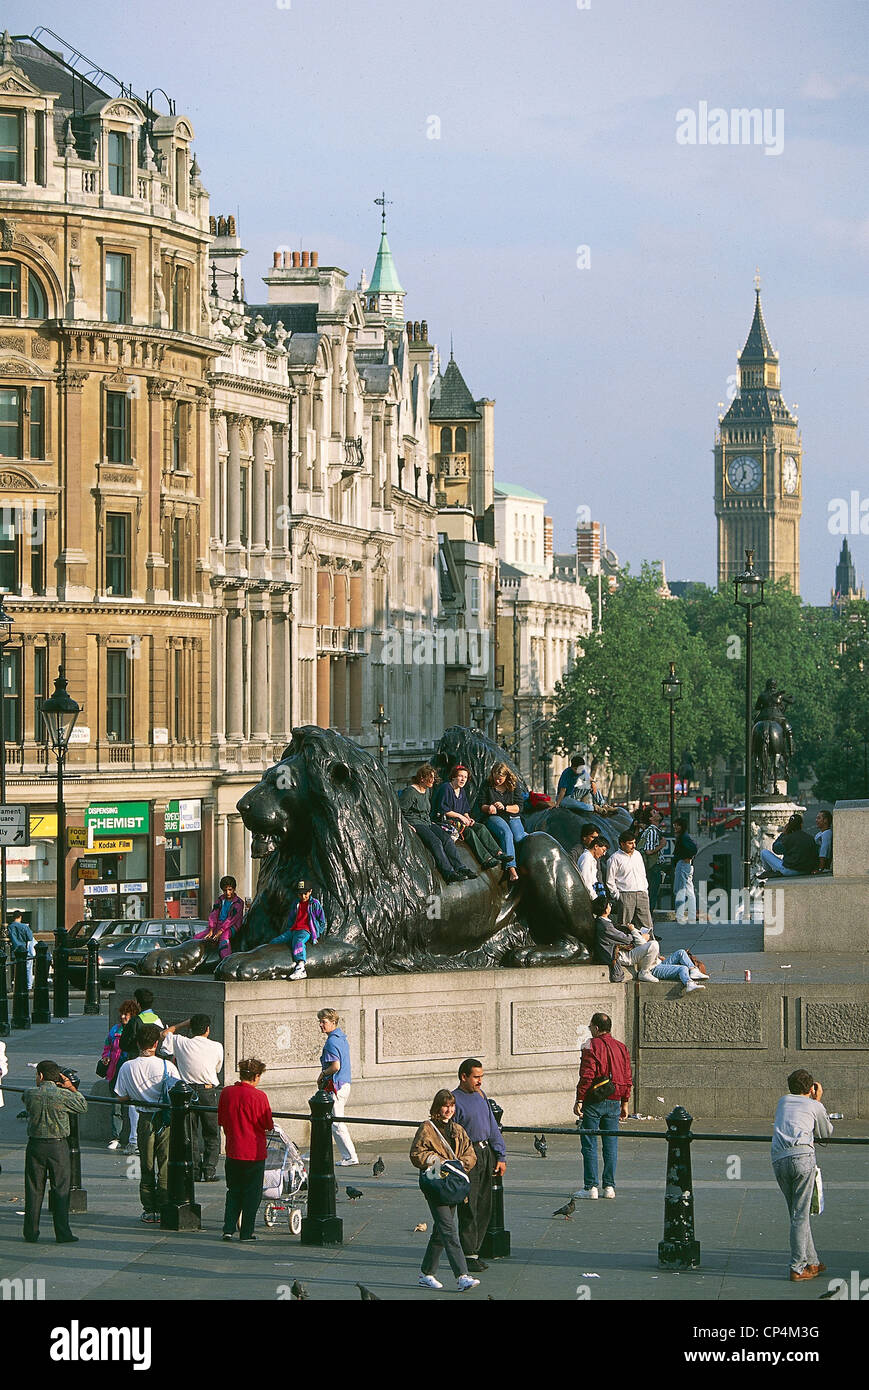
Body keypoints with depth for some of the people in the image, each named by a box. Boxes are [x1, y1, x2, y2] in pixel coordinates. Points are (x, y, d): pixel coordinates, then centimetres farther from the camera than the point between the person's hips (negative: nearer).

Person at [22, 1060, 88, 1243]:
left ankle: (31, 1233, 12)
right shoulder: (64, 1096, -10)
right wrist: (71, 1088, 7)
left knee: (33, 1189, 10)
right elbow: (84, 1107, 3)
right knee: (60, 1189, 5)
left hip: (35, 1146, 2)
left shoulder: (29, 1095, -5)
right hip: (58, 1146, -2)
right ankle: (63, 1234, 2)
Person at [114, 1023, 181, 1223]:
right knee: (165, 1165, 6)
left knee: (146, 1166, 12)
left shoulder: (127, 1068, -4)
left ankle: (149, 1210, 12)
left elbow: (122, 1097, 1)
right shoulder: (167, 1066, -10)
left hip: (145, 1119, 2)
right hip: (166, 1120, -2)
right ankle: (163, 1209, 6)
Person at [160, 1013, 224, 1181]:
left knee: (190, 1134, 10)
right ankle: (209, 1171, 1)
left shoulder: (181, 1043, -4)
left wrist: (185, 1023, 19)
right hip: (209, 1091, -1)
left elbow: (165, 1033, 15)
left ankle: (194, 1170, 6)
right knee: (211, 1135, 8)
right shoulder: (217, 1047, -4)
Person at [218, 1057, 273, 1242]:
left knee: (233, 1192, 17)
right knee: (251, 1193, 7)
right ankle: (246, 1233, 9)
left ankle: (228, 1229, 10)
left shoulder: (226, 1093, -2)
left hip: (232, 1151, 4)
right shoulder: (259, 1096, -15)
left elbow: (221, 1121, 8)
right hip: (254, 1151, -4)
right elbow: (268, 1125, -9)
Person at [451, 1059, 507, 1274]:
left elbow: (492, 1128, 19)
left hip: (486, 1153, 8)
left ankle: (474, 1250, 16)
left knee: (484, 1207, 9)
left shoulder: (480, 1096, 14)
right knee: (469, 1209, -6)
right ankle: (469, 1255, -2)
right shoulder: (454, 1100, -9)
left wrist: (500, 1157, 14)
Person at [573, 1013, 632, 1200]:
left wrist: (579, 1100, -12)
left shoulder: (592, 1046, -9)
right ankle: (609, 1186, 7)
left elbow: (587, 1077, -15)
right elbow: (627, 1079, 12)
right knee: (611, 1144, 8)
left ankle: (590, 1186, -4)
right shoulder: (622, 1048, 10)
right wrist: (624, 1103, 18)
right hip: (614, 1103, 6)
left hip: (594, 1102, -6)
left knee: (589, 1144, -1)